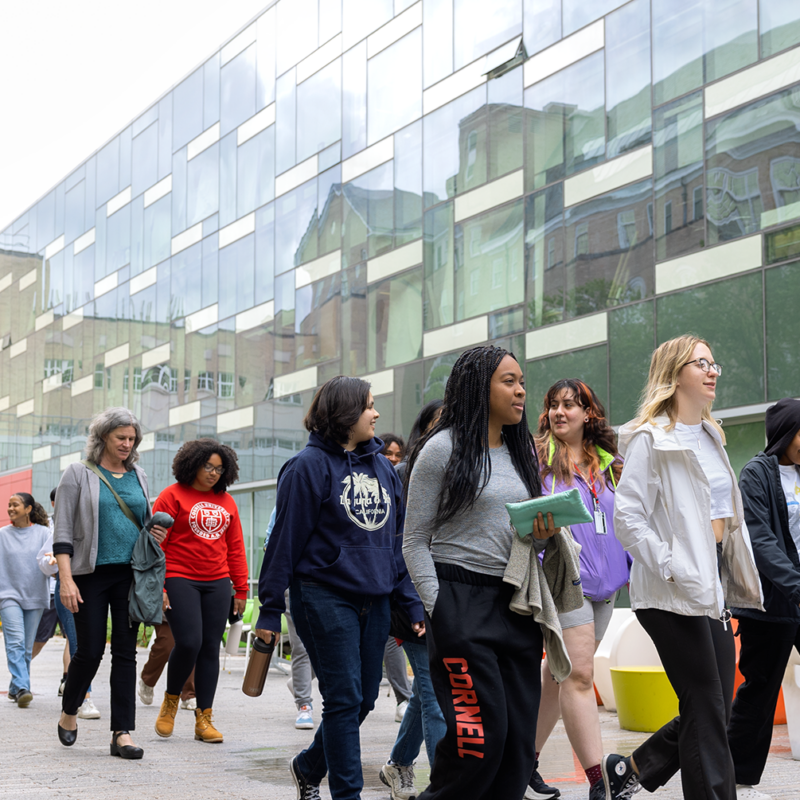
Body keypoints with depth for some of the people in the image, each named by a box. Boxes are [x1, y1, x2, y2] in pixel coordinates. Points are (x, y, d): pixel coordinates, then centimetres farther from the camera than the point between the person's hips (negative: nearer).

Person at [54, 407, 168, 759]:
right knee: (90, 651, -1)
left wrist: (156, 535, 0)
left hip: (130, 574, 4)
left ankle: (122, 733, 3)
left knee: (125, 652, 1)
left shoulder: (138, 476, 13)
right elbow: (63, 531, -5)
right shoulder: (78, 474, 0)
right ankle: (68, 713, 25)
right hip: (90, 574, -4)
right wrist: (66, 579, -15)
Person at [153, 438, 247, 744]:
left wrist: (241, 589, 13)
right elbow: (155, 543, -4)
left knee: (210, 648, 3)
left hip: (217, 583, 5)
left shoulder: (226, 501, 14)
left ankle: (204, 718, 9)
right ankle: (170, 700, 13)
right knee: (188, 643, -14)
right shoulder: (173, 496, -1)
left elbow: (235, 548, 16)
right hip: (180, 580, -5)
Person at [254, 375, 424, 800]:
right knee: (345, 698, -5)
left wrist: (412, 602, 10)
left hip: (374, 599, 7)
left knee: (364, 698, 11)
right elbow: (285, 538, -7)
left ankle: (309, 766, 33)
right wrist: (270, 609, -8)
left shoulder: (382, 467, 12)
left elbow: (397, 540, 15)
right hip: (324, 596, -7)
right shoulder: (310, 465, -7)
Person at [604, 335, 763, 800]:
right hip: (673, 594, -8)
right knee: (707, 710, -5)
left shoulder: (711, 436, 16)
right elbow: (626, 516, -17)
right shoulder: (651, 438, -10)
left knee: (714, 709, 10)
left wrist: (735, 581, 16)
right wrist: (671, 568, -21)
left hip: (714, 587, 8)